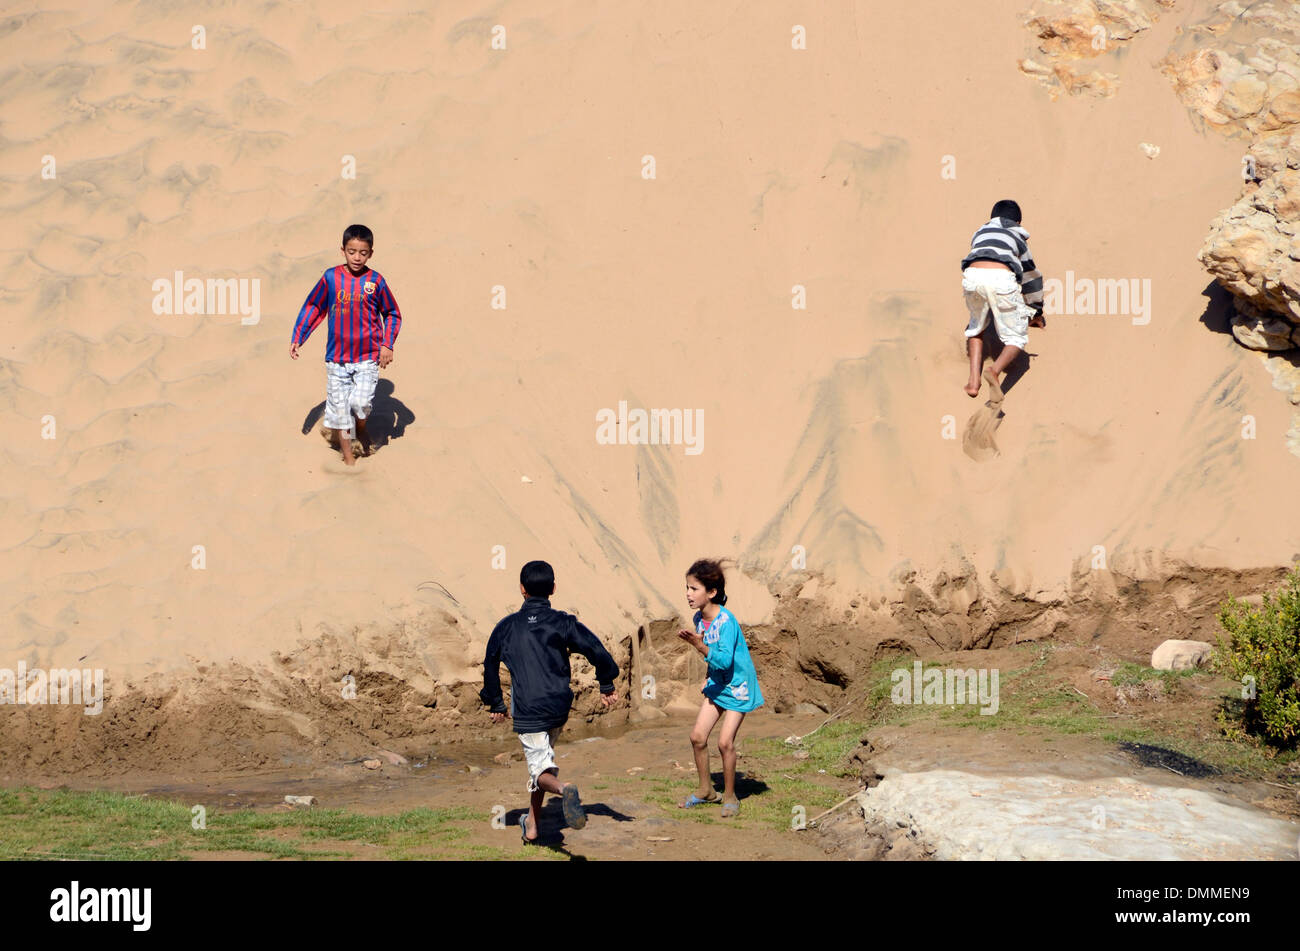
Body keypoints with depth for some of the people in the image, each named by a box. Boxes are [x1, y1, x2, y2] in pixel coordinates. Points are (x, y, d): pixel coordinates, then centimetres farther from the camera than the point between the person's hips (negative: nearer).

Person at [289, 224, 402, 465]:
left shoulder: (375, 281, -5)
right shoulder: (331, 278, -3)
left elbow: (392, 314, 6)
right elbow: (312, 307, 8)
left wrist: (387, 345, -5)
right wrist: (297, 338, 4)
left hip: (368, 357, -2)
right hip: (337, 356, 2)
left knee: (360, 402, -16)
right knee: (339, 406, 5)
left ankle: (361, 429, 18)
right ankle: (348, 456, 19)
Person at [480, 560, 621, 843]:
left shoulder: (507, 626, 3)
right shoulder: (563, 622, -2)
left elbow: (490, 666, 12)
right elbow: (597, 651, -10)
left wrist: (496, 704, 25)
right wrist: (607, 685, 5)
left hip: (527, 710, -2)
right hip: (559, 707, 2)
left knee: (540, 769, -3)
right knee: (543, 757, 23)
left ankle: (563, 789, -40)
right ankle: (532, 825, 30)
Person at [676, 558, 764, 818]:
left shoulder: (725, 621, -26)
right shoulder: (699, 618, -1)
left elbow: (724, 660, -31)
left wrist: (700, 646, -40)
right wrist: (709, 678, 10)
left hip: (738, 686, -8)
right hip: (718, 684, 8)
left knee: (725, 742, -11)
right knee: (697, 736, 3)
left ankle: (729, 796, 6)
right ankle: (706, 790, 20)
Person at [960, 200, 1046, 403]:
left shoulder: (980, 232, 36)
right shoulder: (1018, 237, 32)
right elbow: (1031, 276, 39)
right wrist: (1036, 311, 52)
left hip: (972, 274, 2)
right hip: (1002, 278, -2)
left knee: (975, 328, 29)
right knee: (1016, 337, 10)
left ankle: (974, 379, 13)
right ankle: (995, 370, -19)